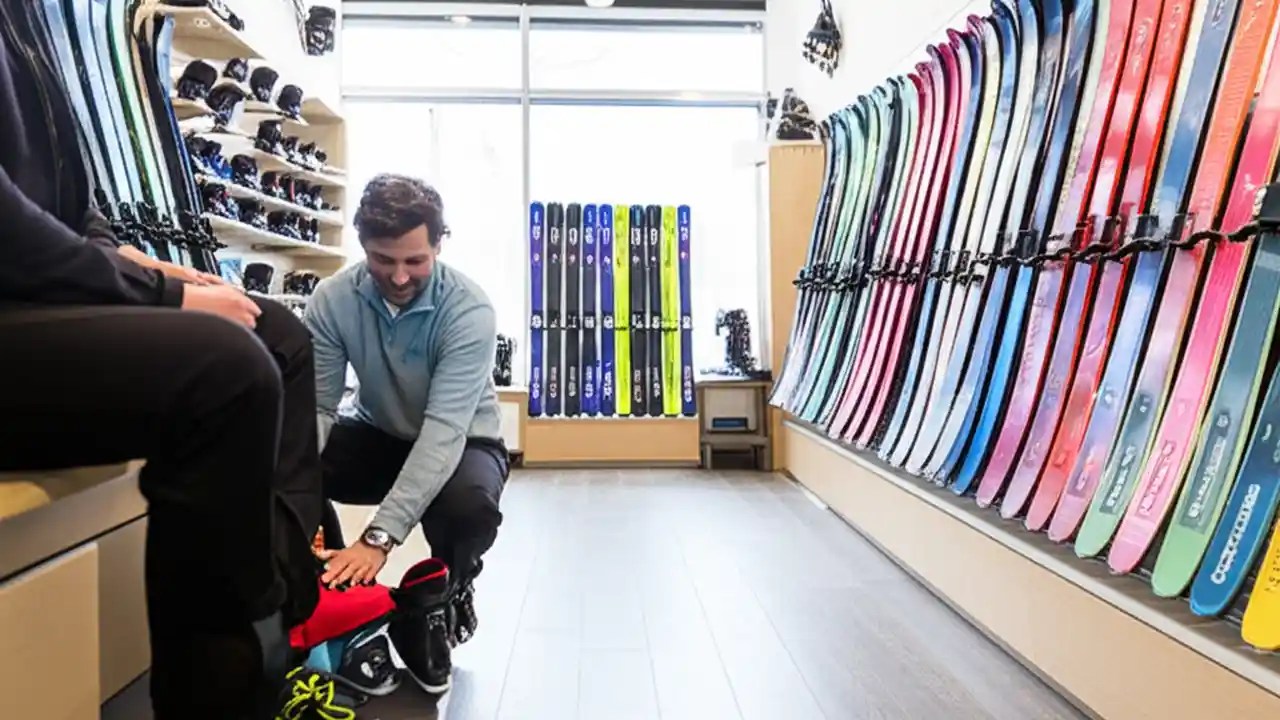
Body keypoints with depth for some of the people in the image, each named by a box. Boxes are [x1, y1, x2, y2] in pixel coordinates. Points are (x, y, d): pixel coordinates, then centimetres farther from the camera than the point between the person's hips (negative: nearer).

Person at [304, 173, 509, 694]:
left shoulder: (468, 310, -28)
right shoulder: (333, 299, -17)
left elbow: (444, 430, -36)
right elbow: (315, 406, -19)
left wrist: (378, 537, -45)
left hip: (463, 442, -3)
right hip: (379, 435, 4)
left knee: (471, 506, -37)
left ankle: (440, 609, 0)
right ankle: (340, 594, 2)